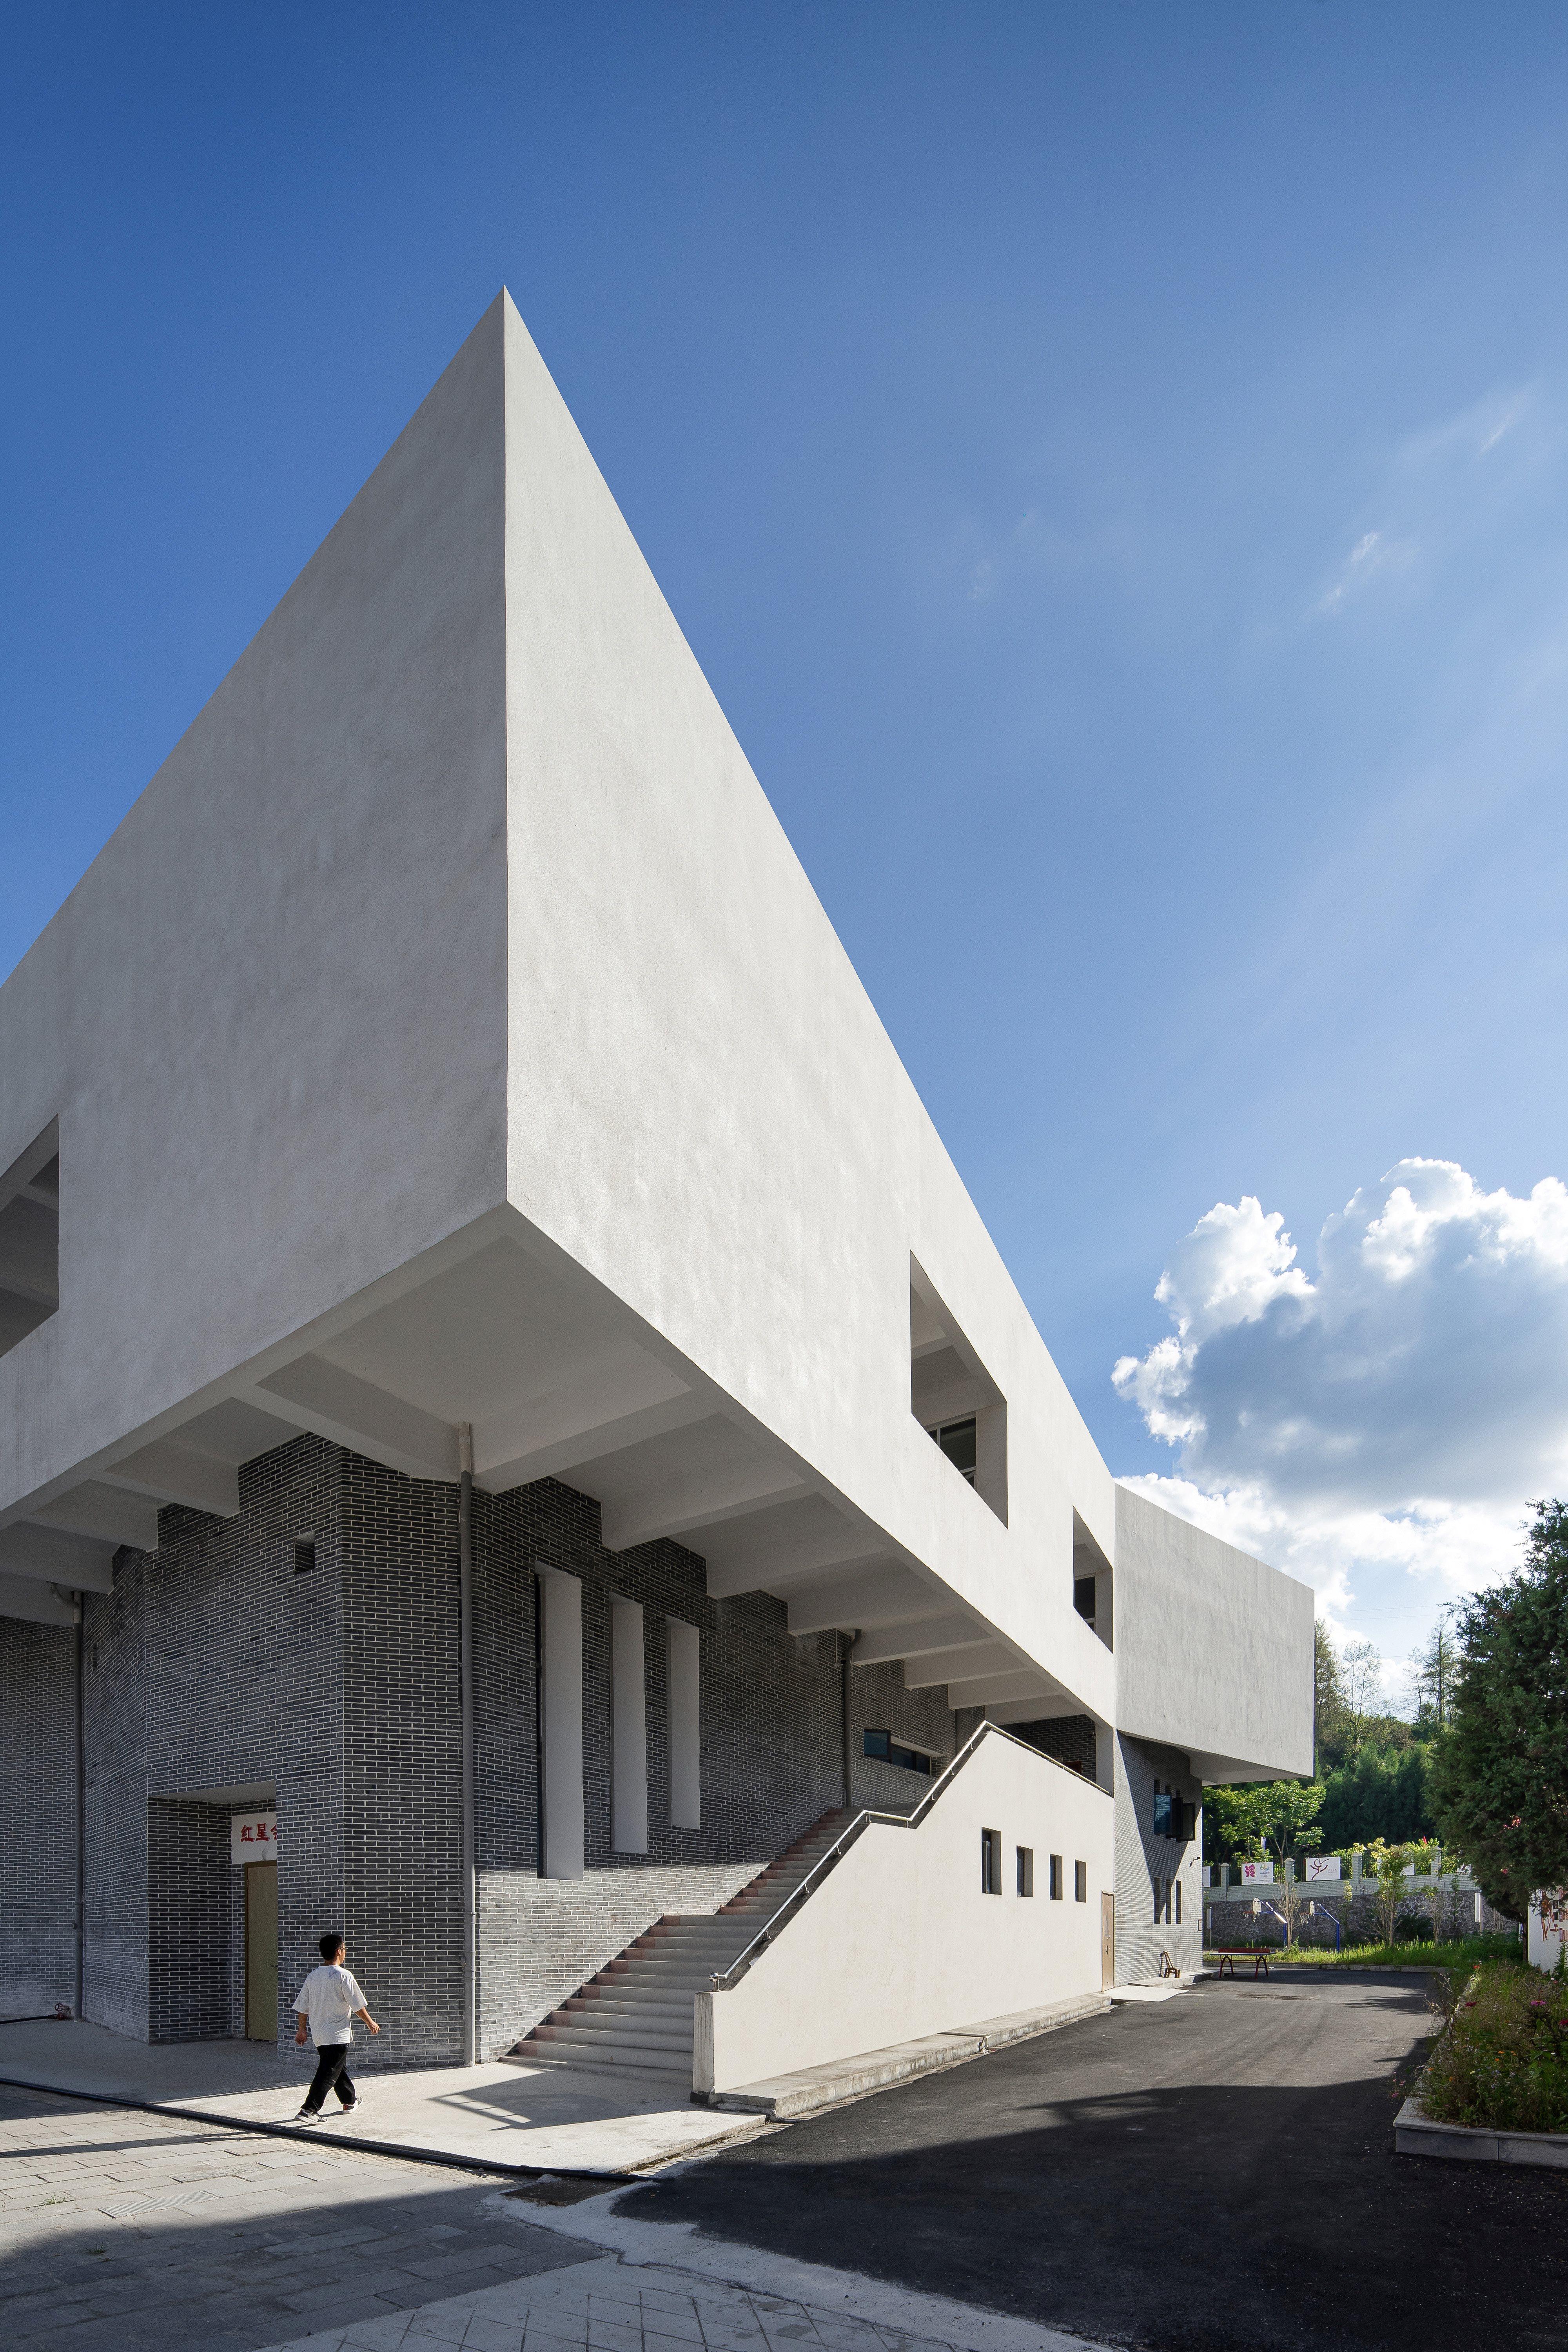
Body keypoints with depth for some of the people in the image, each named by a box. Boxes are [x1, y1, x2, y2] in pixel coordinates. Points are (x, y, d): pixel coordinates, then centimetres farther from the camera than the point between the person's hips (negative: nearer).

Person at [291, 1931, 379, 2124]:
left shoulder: (313, 1976, 4)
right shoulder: (343, 1976, -15)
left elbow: (302, 2007, 9)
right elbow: (358, 2006, -11)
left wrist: (301, 2029, 21)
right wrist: (371, 2022, 4)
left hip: (318, 2034, 8)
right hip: (338, 2035, -8)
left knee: (340, 2068, 23)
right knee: (328, 2074, -6)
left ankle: (350, 2101, 37)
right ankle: (309, 2111, -15)